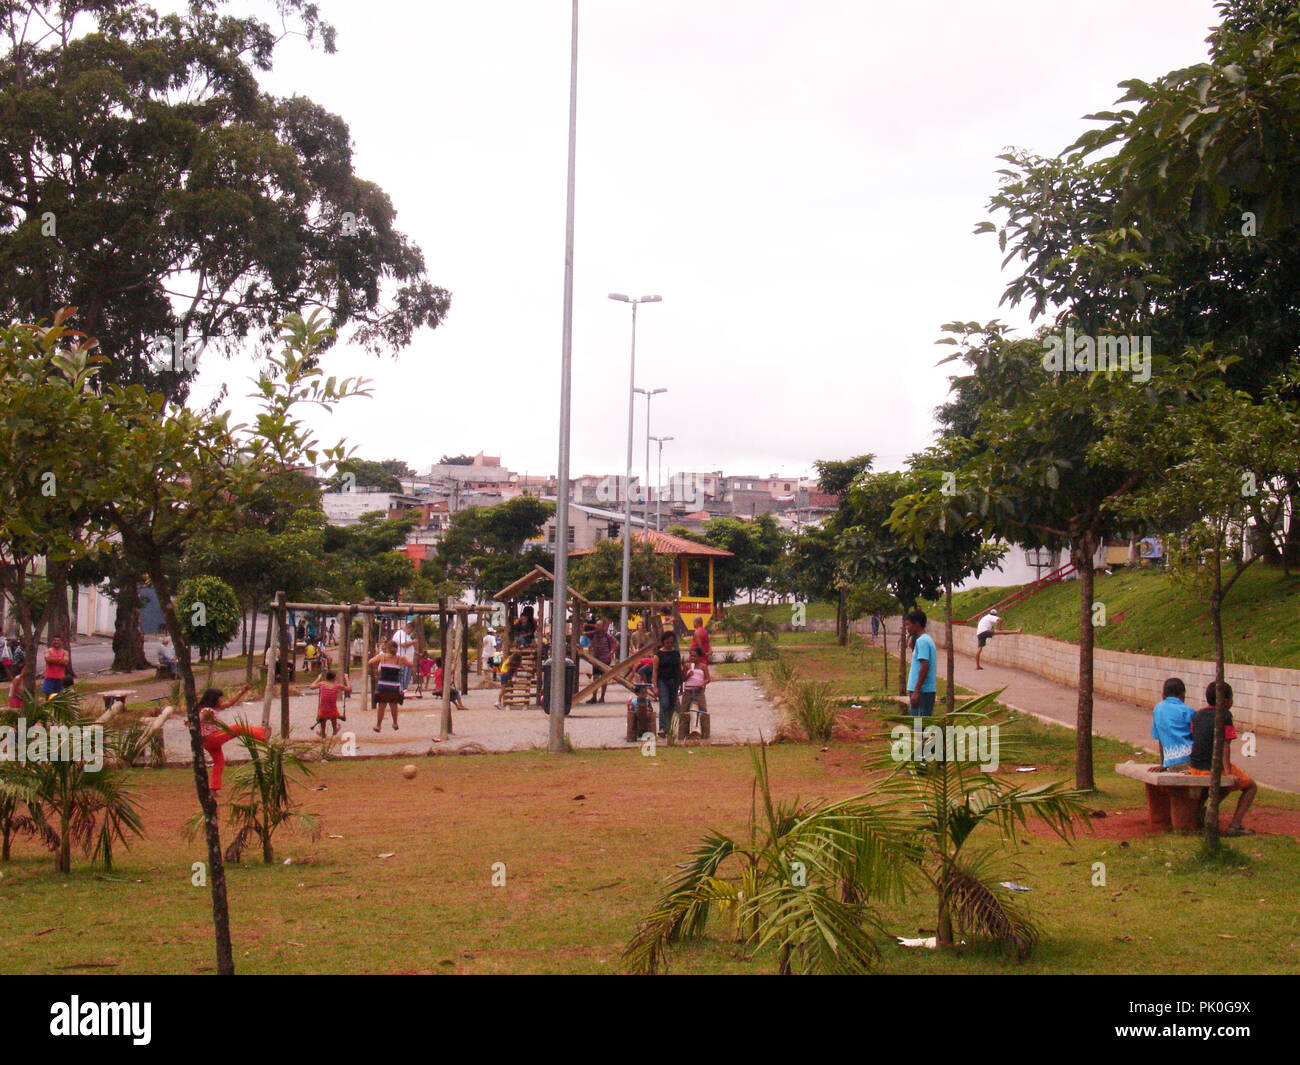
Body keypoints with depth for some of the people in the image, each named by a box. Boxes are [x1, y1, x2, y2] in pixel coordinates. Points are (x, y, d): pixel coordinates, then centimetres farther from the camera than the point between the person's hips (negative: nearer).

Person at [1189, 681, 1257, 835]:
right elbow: (1225, 745, -16)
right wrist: (1228, 772, -19)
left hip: (1195, 768, 7)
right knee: (1251, 787, 13)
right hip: (1215, 768, -7)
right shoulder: (1225, 716, -11)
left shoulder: (1198, 715, 7)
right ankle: (1234, 826, -2)